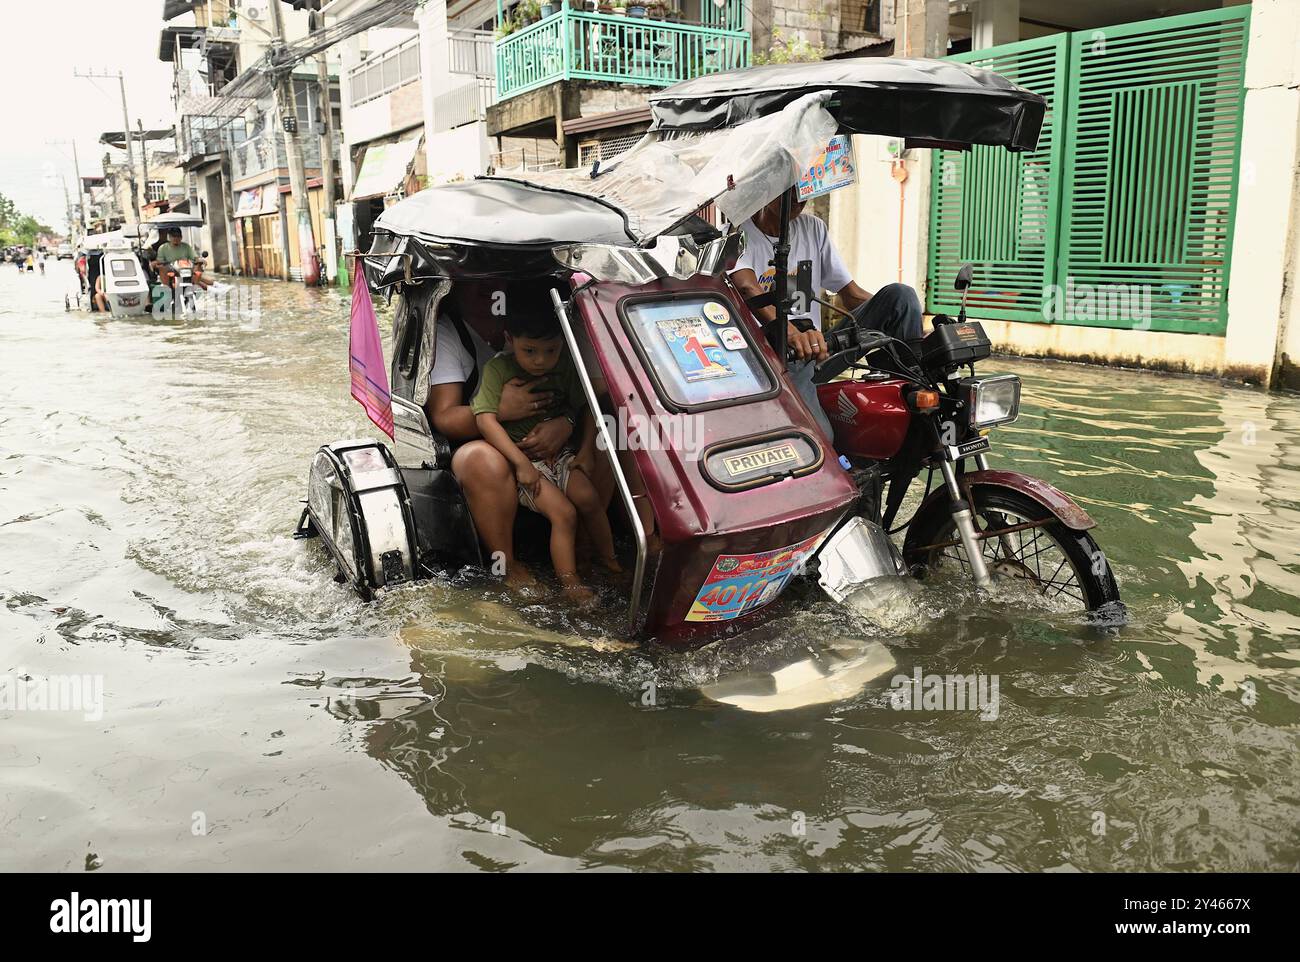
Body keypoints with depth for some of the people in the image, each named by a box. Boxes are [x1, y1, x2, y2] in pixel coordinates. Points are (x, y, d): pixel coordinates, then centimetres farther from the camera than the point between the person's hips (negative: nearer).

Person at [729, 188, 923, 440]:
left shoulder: (813, 228, 15)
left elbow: (853, 295, 13)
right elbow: (747, 290, -24)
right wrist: (790, 333, -44)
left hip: (819, 346, 6)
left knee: (899, 294, -11)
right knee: (818, 439, -33)